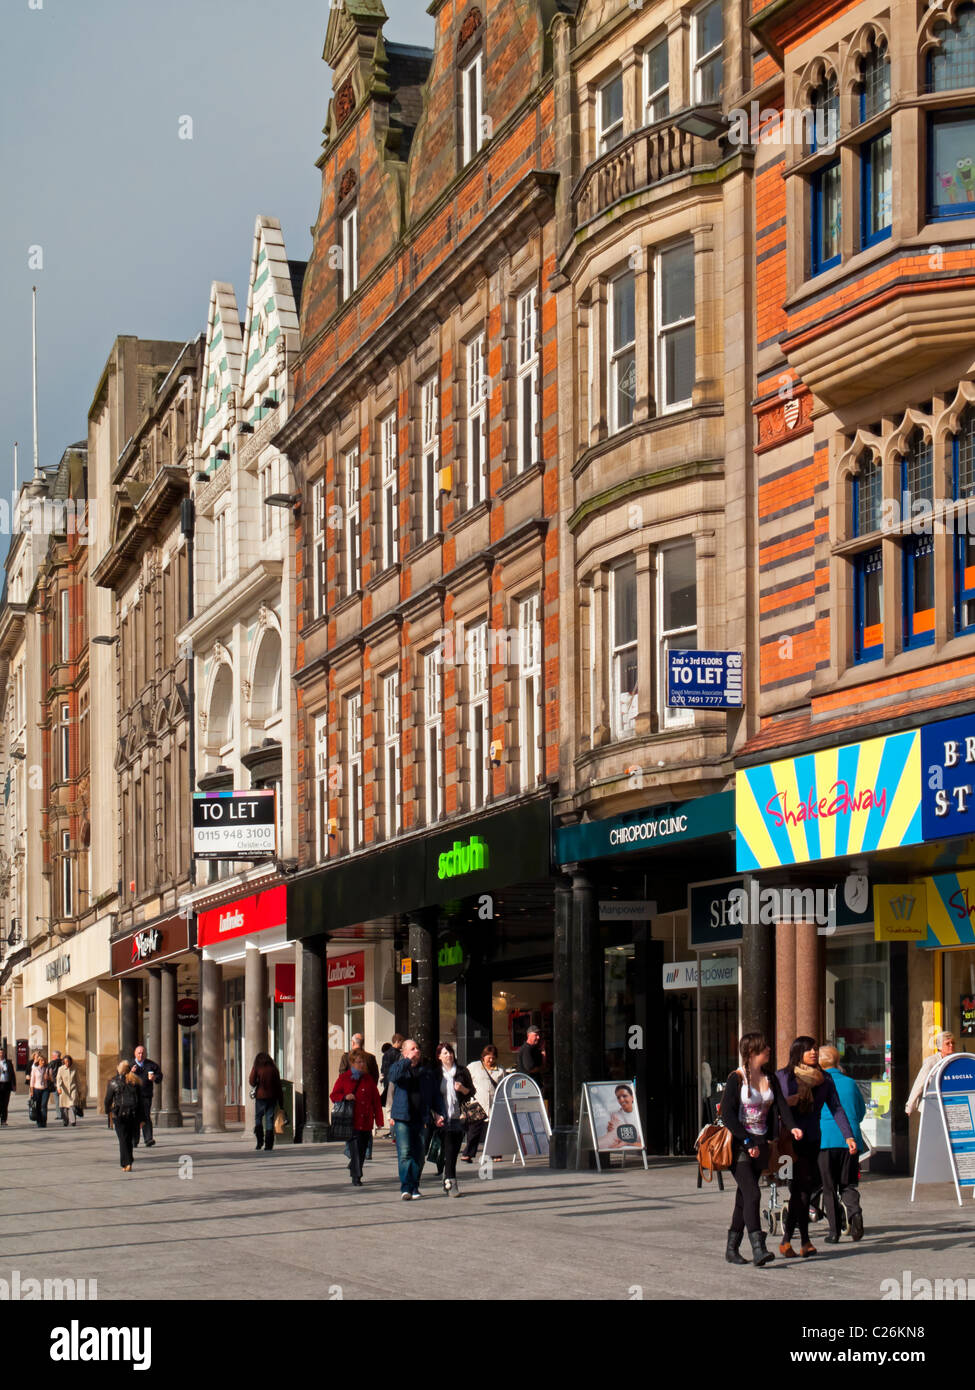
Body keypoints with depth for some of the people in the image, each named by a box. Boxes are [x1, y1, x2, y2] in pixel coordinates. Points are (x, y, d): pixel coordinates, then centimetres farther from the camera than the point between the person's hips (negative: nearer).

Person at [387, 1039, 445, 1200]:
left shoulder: (427, 1070, 13)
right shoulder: (399, 1067, 6)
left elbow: (436, 1094, 14)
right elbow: (393, 1076, -18)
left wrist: (438, 1112, 3)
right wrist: (408, 1061, -19)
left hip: (421, 1119, 3)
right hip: (403, 1118, -3)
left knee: (419, 1154, 4)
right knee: (404, 1153, -12)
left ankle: (414, 1188, 13)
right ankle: (406, 1188, -12)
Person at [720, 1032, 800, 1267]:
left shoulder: (770, 1077, 10)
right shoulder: (736, 1079, -10)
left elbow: (780, 1105, 1)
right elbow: (727, 1115, -15)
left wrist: (791, 1127, -18)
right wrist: (748, 1141, -19)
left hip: (760, 1144, 6)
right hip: (739, 1146, -6)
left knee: (744, 1197, 9)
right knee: (752, 1194, -17)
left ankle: (732, 1249, 17)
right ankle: (758, 1249, -22)